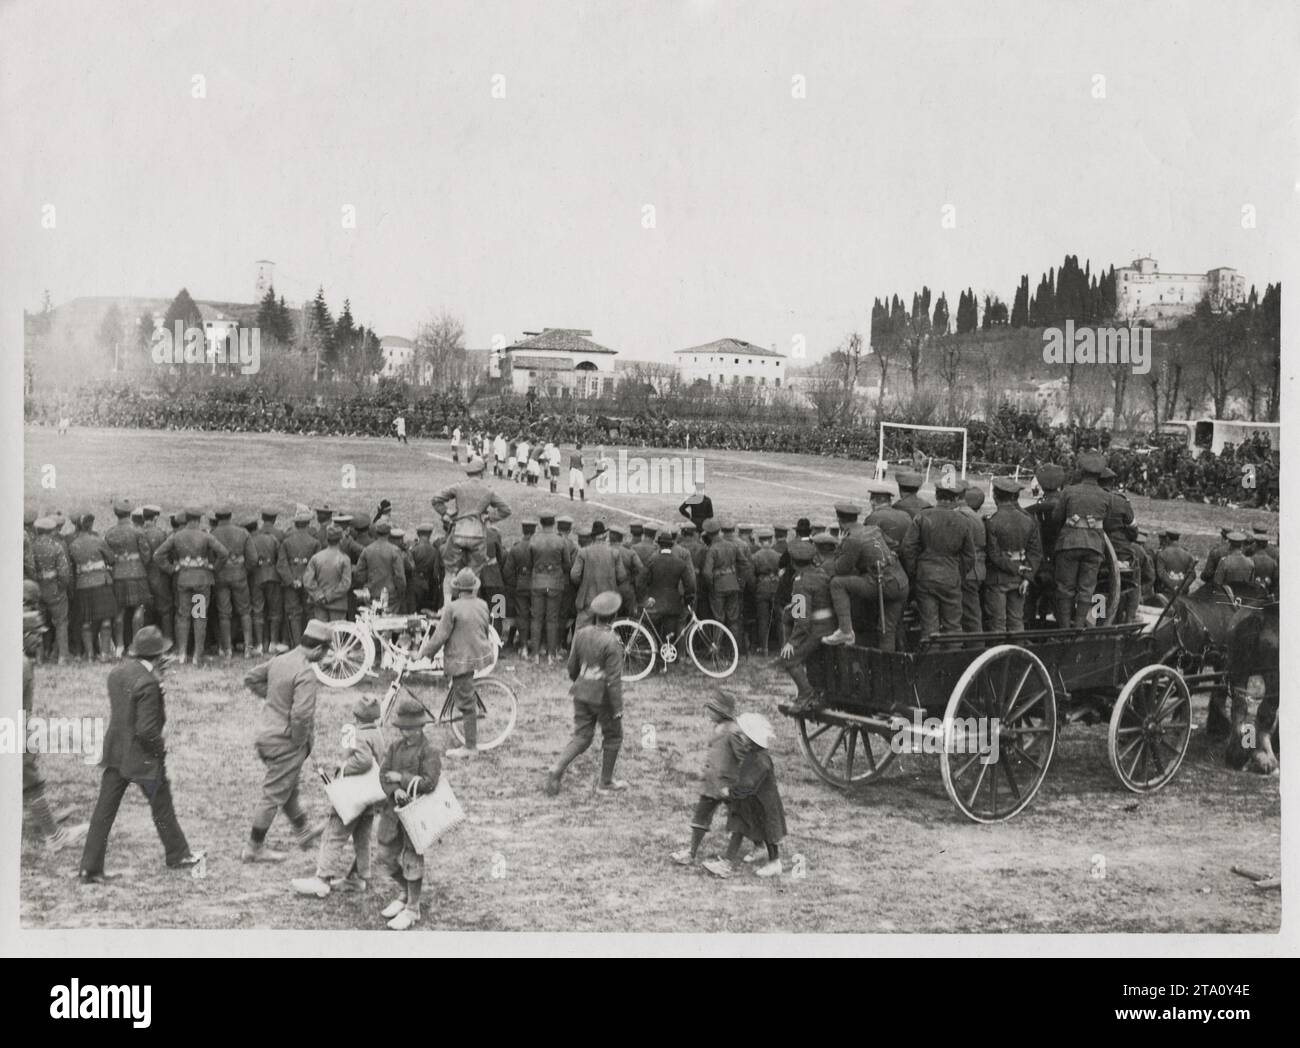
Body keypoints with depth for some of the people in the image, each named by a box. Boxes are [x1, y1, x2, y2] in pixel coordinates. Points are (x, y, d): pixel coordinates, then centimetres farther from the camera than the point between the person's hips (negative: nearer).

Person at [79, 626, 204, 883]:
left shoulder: (117, 673, 2)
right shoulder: (148, 683, -23)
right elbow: (146, 730, -26)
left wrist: (158, 673, 9)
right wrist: (160, 748, -6)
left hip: (115, 753, 7)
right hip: (142, 757, -7)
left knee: (104, 810, 8)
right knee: (162, 807, 12)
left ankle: (90, 868, 9)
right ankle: (178, 855, 29)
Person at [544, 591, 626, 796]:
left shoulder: (581, 634, -2)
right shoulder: (611, 643, -21)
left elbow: (573, 666, 9)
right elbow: (614, 679, -21)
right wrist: (618, 708, -15)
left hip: (582, 693, 5)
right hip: (603, 697, -5)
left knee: (581, 737, 12)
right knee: (613, 736, 15)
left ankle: (558, 767, -8)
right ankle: (606, 780, 24)